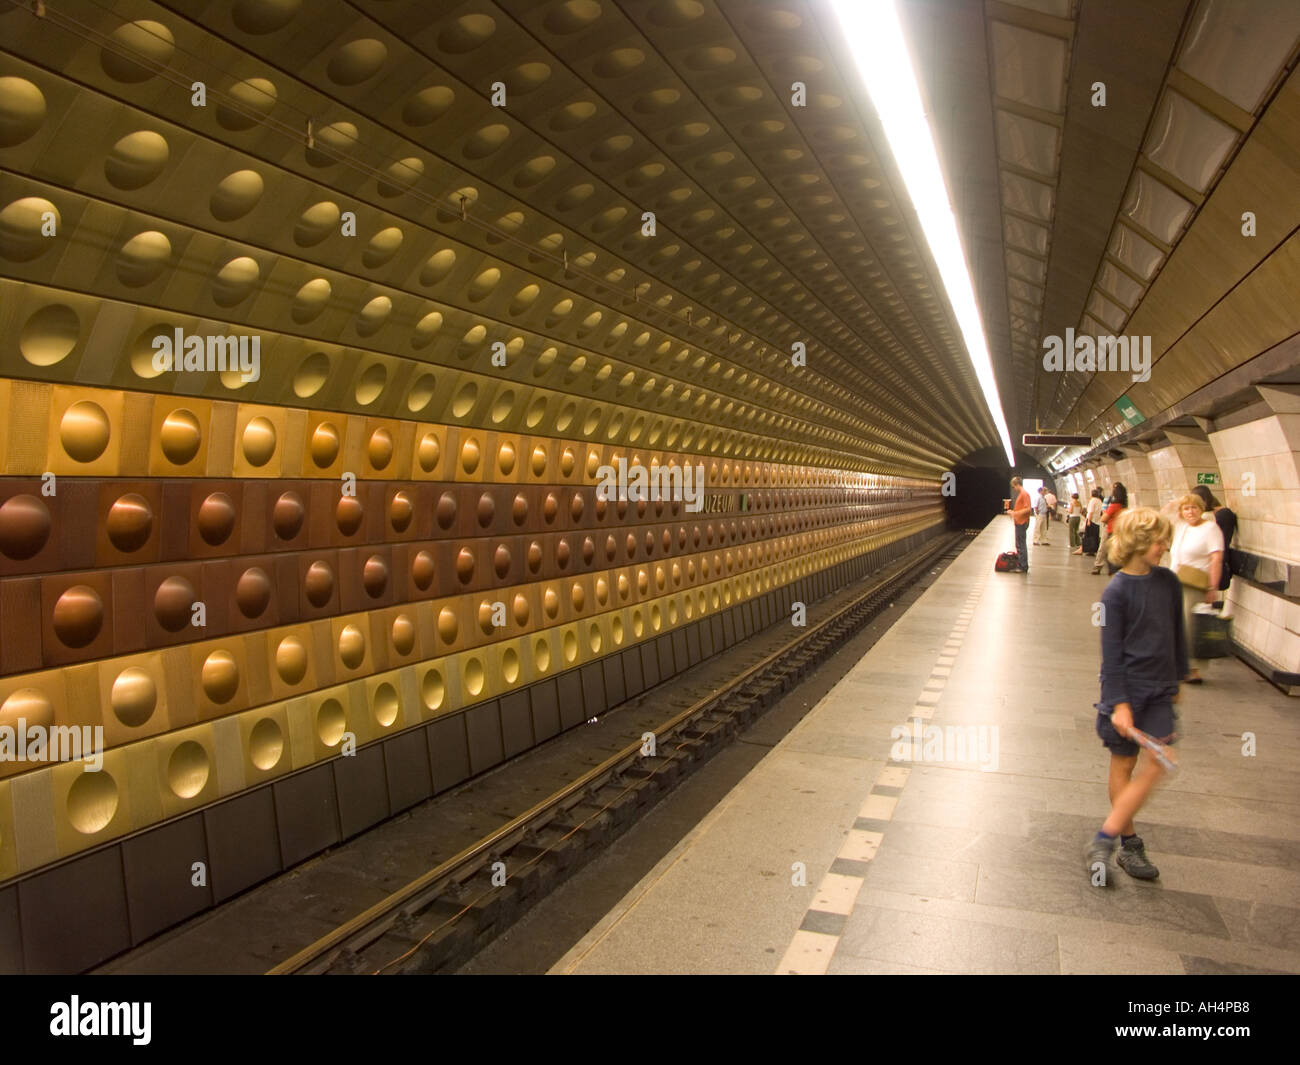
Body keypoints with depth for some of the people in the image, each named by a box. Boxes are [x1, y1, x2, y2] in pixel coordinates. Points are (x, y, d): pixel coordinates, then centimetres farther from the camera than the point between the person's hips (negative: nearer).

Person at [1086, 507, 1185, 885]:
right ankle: (1130, 843, 18)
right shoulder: (1116, 592, -14)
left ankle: (1104, 840, 6)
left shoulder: (1168, 582, 3)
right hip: (1127, 691, -5)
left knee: (1155, 766, 0)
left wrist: (1176, 679, 20)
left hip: (1159, 691, 5)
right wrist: (1119, 703, -16)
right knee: (1122, 766, 5)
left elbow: (1177, 633, 15)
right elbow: (1112, 652, -14)